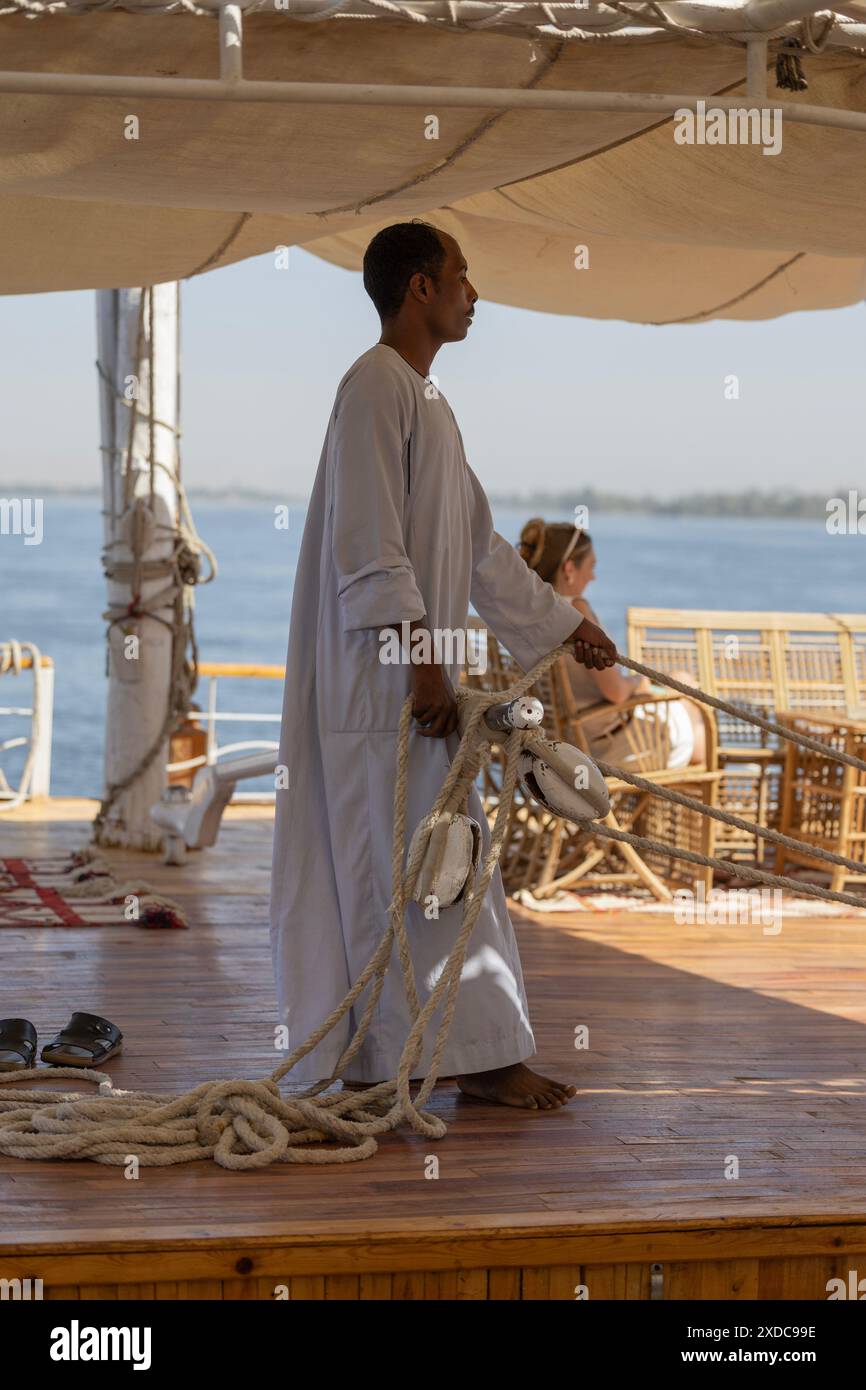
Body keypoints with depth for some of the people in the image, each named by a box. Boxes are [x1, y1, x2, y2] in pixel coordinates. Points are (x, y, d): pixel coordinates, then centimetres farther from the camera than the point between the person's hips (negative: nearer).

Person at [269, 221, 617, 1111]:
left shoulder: (423, 397, 20)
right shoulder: (377, 384, -10)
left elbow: (479, 545, 26)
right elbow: (370, 540, -19)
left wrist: (565, 625, 28)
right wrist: (419, 655, -23)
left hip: (415, 674, 10)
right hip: (384, 676, -10)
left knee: (378, 867, 10)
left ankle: (372, 1060, 14)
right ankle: (476, 1053, -4)